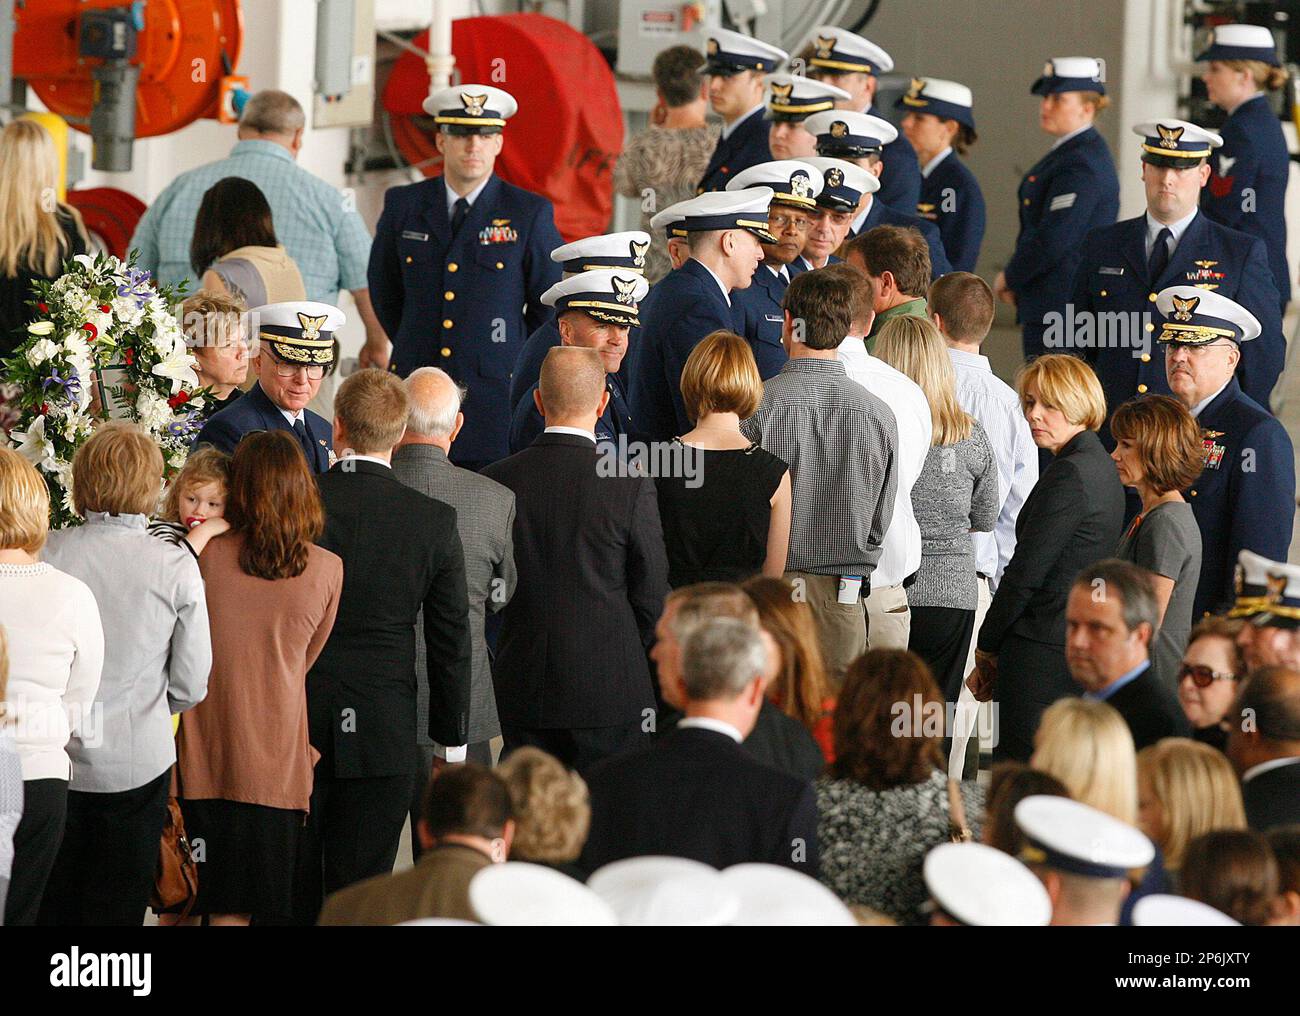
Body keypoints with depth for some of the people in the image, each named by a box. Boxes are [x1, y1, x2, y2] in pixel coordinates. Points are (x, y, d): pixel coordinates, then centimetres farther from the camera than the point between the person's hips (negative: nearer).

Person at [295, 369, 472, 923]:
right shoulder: (434, 521, -5)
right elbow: (451, 644, 0)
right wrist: (450, 745, 10)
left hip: (291, 728, 0)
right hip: (383, 732, 0)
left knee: (291, 897, 10)